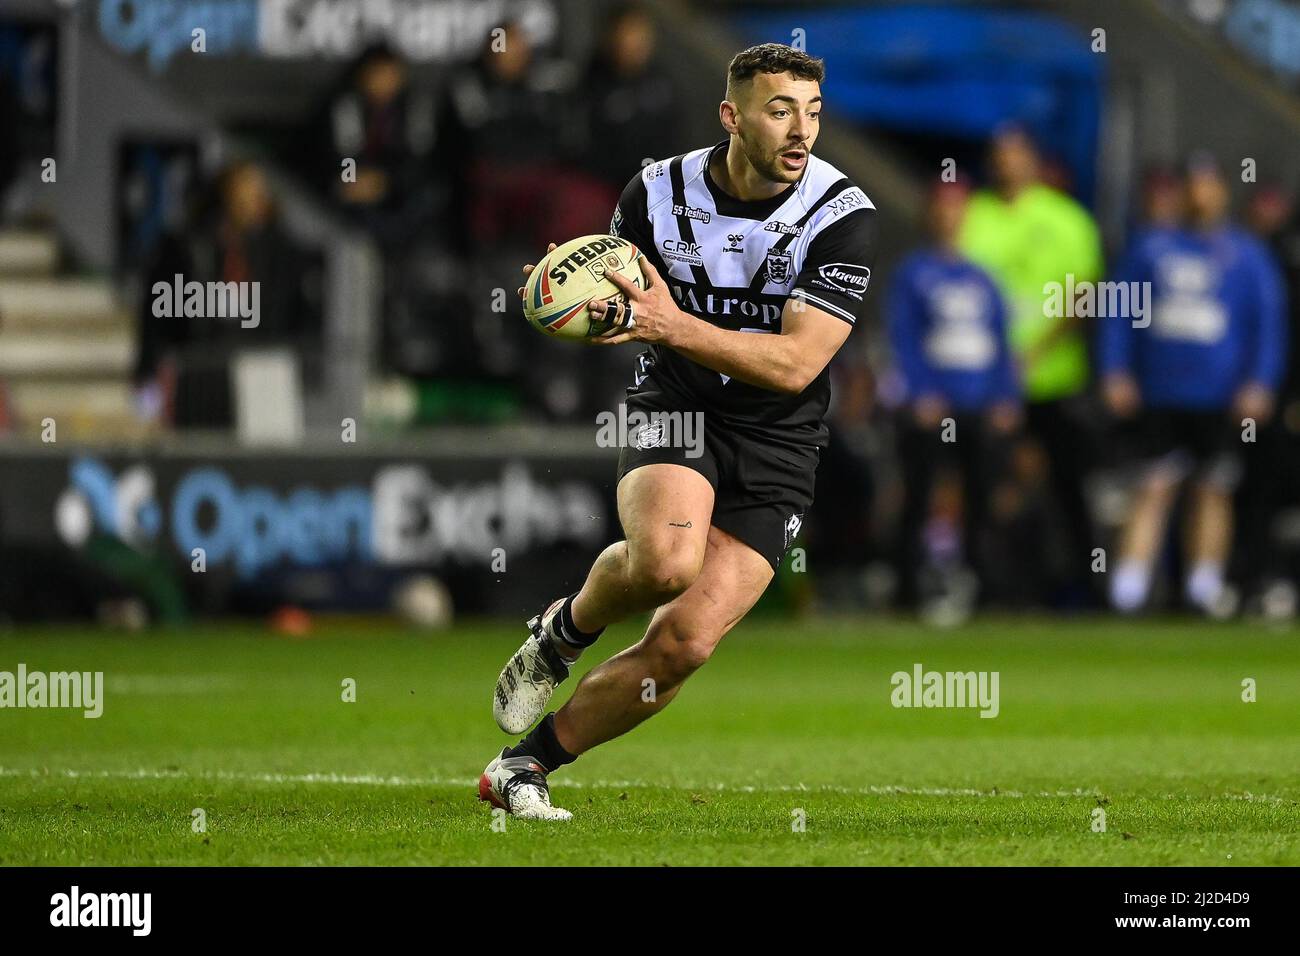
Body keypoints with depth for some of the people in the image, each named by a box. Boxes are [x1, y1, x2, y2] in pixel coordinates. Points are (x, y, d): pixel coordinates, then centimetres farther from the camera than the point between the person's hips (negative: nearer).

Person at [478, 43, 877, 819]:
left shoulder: (842, 215, -15)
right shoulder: (658, 194, -7)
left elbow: (795, 364, -21)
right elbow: (617, 309, 10)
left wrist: (672, 325, -32)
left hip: (777, 450, 0)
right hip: (677, 414, 0)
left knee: (685, 643, -11)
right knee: (666, 560, -33)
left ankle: (525, 767, 8)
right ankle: (564, 634, 1)